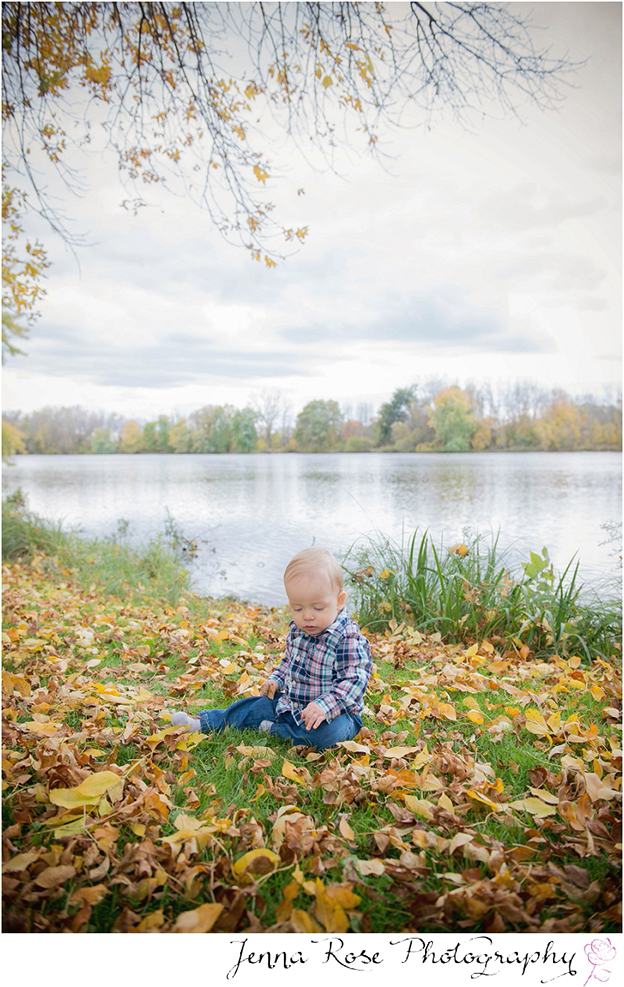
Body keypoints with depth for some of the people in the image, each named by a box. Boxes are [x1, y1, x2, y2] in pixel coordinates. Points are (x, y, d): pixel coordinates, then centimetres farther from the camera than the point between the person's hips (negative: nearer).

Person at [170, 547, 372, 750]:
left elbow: (355, 680, -28)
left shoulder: (348, 639, -23)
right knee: (258, 706, 9)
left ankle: (276, 731, -14)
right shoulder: (297, 630, 3)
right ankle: (204, 722, 23)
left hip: (334, 713, -7)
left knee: (326, 731, -36)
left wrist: (325, 706, -39)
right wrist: (276, 680, 5)